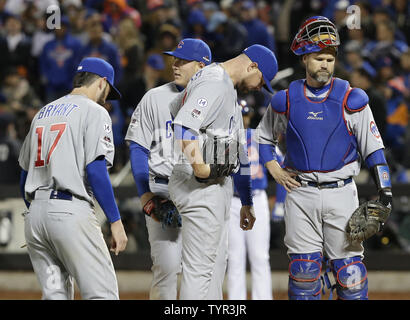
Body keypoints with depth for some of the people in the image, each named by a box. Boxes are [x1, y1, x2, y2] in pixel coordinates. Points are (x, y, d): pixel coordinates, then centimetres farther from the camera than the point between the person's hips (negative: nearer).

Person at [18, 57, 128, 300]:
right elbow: (96, 171, -12)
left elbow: (25, 173, 22)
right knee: (103, 295, -9)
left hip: (34, 215, 8)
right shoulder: (94, 111, -1)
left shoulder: (42, 113, 22)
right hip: (70, 211, -8)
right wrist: (116, 222, -11)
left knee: (55, 295, 9)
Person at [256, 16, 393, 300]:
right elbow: (264, 137, 21)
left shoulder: (351, 100, 0)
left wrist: (385, 191, -6)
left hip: (341, 194, -1)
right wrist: (274, 170, 7)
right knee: (303, 267, 0)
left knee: (349, 268, -4)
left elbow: (373, 148, 2)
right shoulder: (286, 100, 5)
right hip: (300, 194, 1)